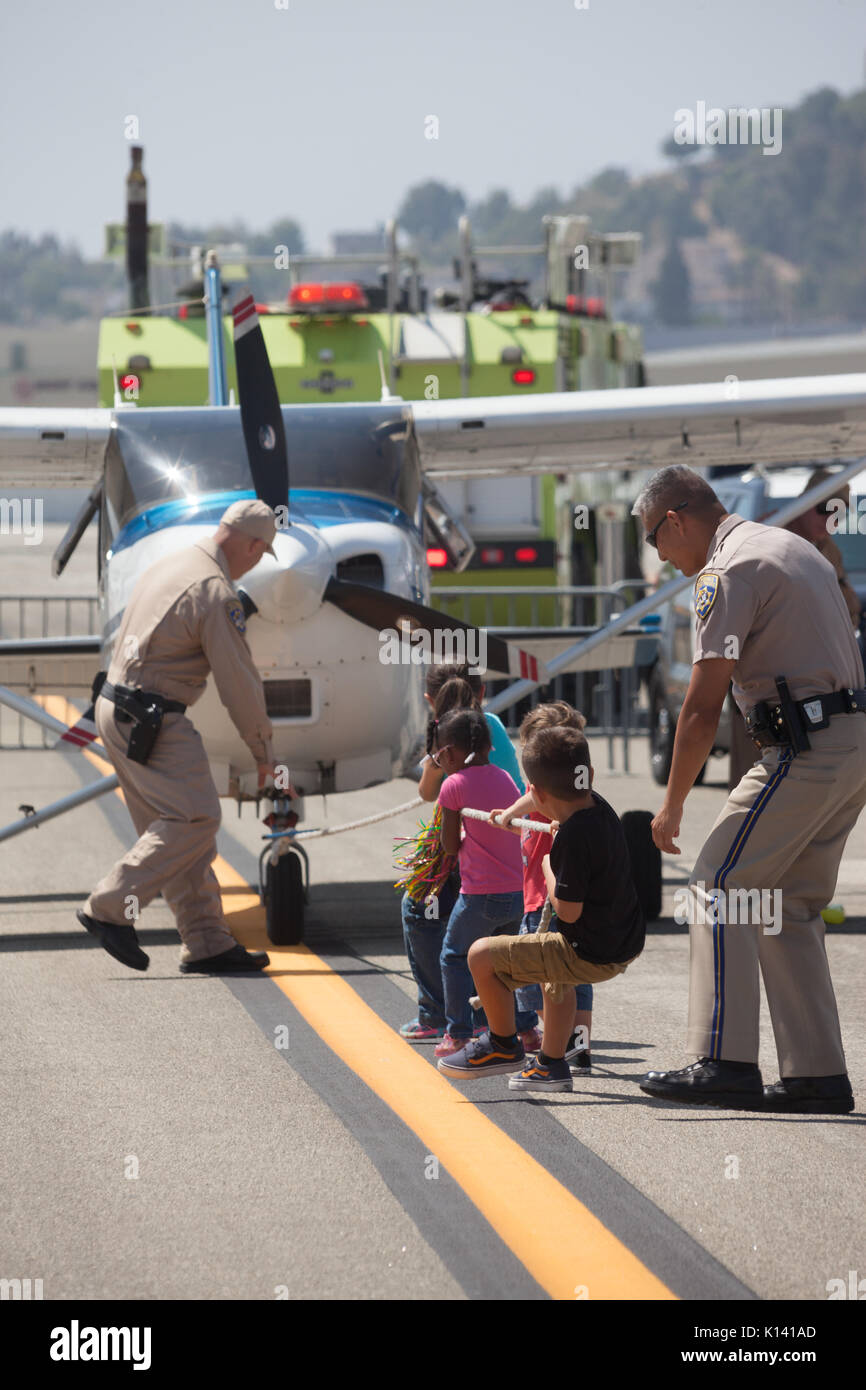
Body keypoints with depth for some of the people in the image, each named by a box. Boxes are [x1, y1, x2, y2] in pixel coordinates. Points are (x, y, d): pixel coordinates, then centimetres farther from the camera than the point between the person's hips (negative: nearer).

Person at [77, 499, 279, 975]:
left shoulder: (167, 566, 15)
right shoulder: (215, 592, -14)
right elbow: (238, 681, -10)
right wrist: (263, 753, 0)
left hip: (115, 708, 10)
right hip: (152, 719, -10)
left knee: (175, 828, 8)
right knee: (194, 819, -12)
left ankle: (207, 943, 7)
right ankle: (110, 908, -12)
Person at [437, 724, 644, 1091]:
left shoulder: (573, 836, -26)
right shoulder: (599, 806, 1)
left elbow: (568, 911, -24)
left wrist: (549, 868, -8)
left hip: (592, 956, -9)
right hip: (625, 945, 9)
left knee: (482, 955, -7)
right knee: (555, 974, 39)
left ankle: (504, 1046, 10)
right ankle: (552, 1065, 42)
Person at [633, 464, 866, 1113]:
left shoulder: (728, 571, -10)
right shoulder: (793, 546, 21)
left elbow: (702, 709, -13)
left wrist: (673, 807, -5)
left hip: (807, 750, -9)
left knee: (718, 885, -6)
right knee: (789, 906, 13)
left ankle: (724, 1063, -13)